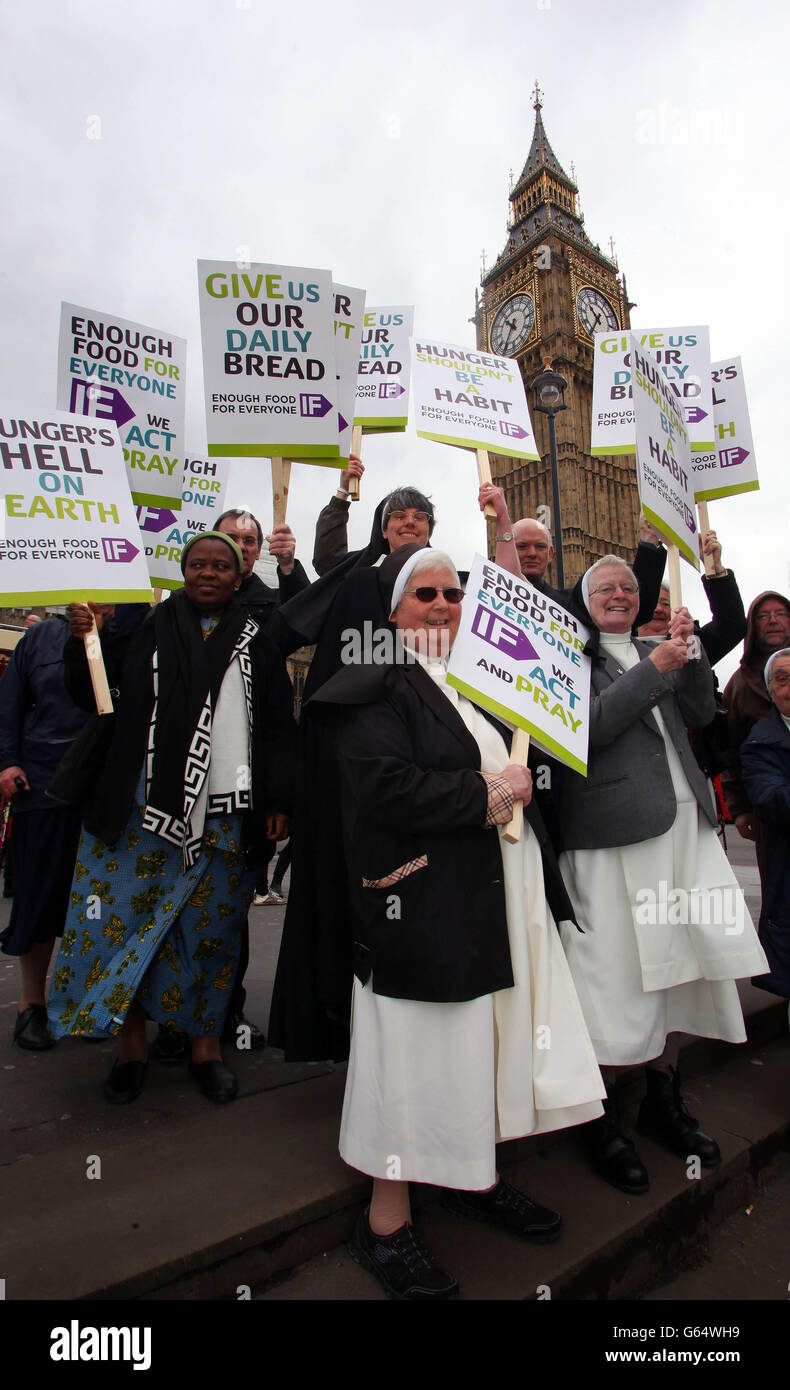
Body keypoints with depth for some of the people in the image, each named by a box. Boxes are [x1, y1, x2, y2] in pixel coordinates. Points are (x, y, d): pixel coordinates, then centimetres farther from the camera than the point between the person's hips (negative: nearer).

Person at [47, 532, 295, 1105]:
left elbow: (278, 725, 6)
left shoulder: (256, 639, 8)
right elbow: (94, 696, 7)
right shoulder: (148, 625, 6)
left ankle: (206, 1041, 24)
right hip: (148, 801, 0)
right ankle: (132, 1038, 22)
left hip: (228, 812, 1)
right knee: (127, 913, 3)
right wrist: (84, 642, -10)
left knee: (213, 925, 8)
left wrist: (278, 802, 1)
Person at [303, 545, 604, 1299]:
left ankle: (476, 1176, 39)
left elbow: (514, 762, 27)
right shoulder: (375, 686, -9)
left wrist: (517, 779, 5)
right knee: (419, 1048, 3)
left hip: (499, 892, 8)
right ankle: (386, 1221, 23)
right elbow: (385, 784, -22)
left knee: (484, 1034, 17)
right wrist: (486, 796, -15)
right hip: (424, 901, -8)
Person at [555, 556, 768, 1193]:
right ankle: (603, 1116, 16)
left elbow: (700, 712, 12)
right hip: (616, 834, -7)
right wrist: (654, 667, -15)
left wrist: (689, 653, -1)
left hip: (684, 824, 7)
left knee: (682, 960, 11)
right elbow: (593, 725, -13)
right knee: (621, 970, -2)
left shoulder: (655, 653, 20)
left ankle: (664, 1097, 30)